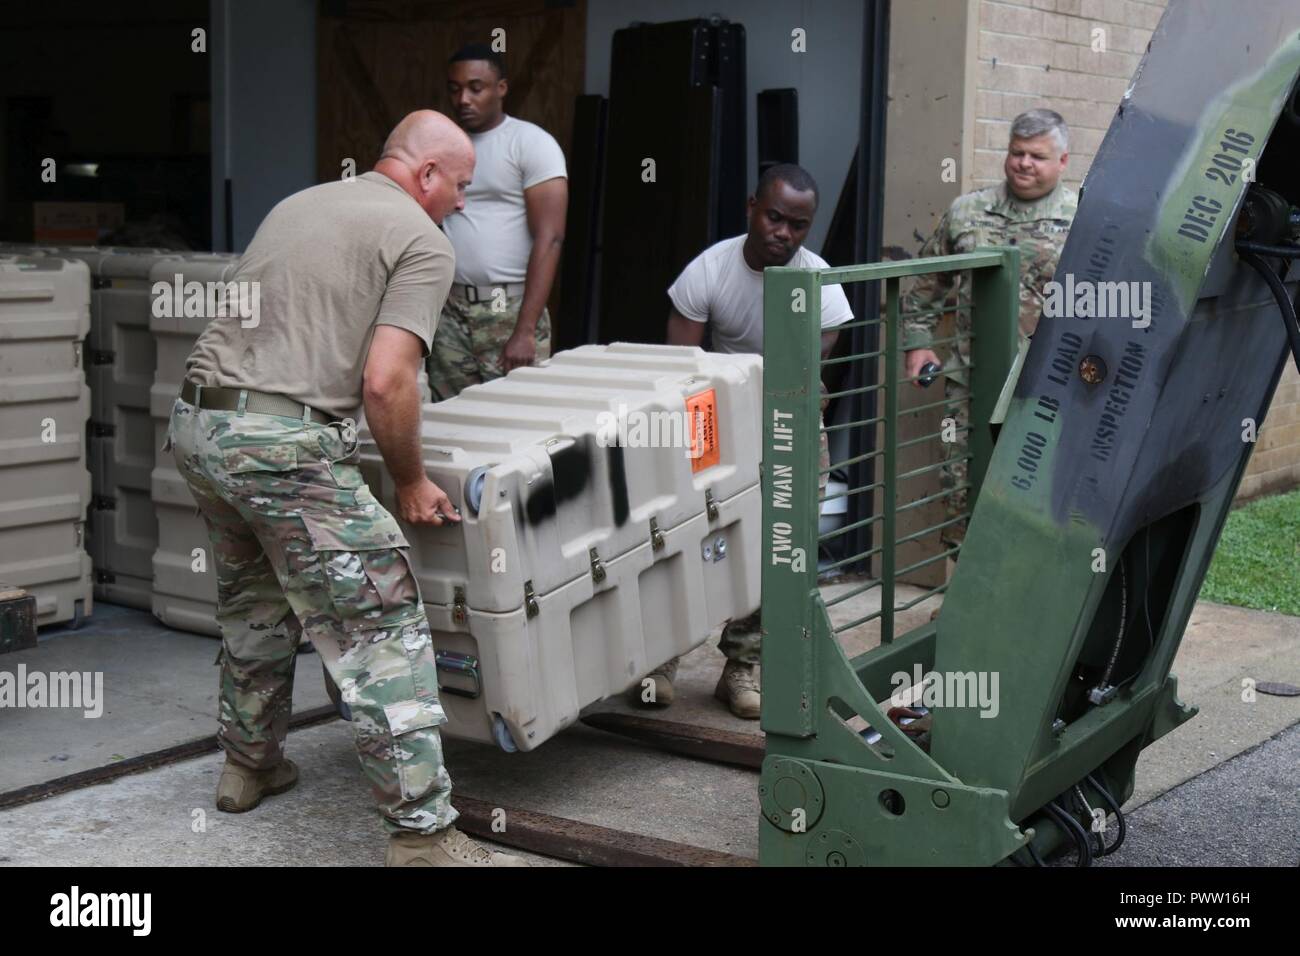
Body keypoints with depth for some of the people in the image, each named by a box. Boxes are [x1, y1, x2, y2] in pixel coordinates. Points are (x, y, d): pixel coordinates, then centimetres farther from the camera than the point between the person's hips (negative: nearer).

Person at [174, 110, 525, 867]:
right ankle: (423, 834, -5)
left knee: (254, 603, 27)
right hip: (284, 442, -9)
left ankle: (250, 765, 42)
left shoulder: (298, 204, 23)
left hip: (196, 423, 9)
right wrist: (411, 481, 0)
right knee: (382, 631, -4)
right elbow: (386, 382, -14)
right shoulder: (422, 243, -2)